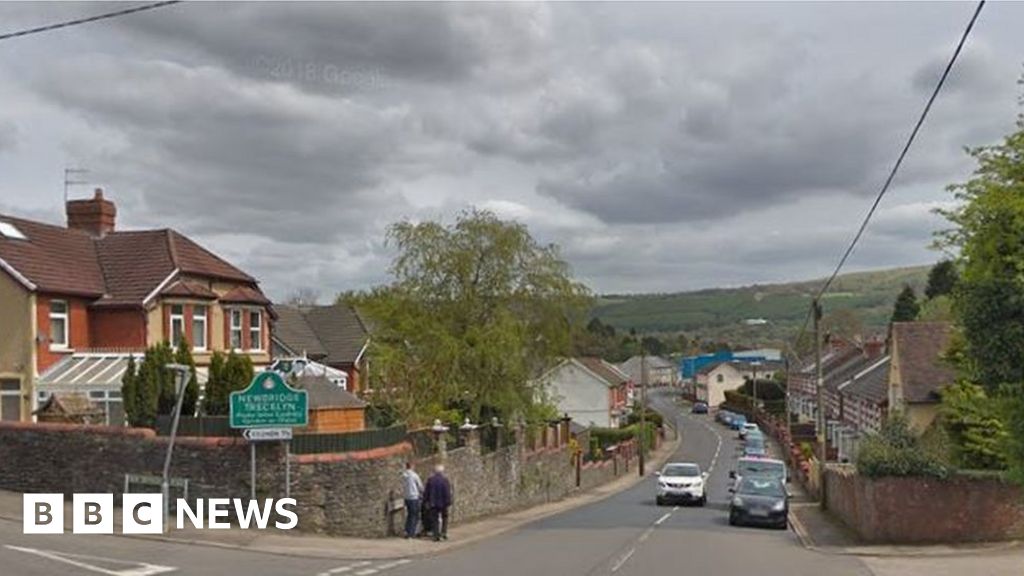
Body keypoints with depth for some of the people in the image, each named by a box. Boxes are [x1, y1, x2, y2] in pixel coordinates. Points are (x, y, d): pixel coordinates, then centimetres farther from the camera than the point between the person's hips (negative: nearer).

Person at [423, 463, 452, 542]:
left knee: (435, 520, 8)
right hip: (443, 503, -2)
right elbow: (448, 493, -12)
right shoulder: (445, 480, -11)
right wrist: (448, 502, -5)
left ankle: (436, 536, 5)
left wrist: (427, 501, 10)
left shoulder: (430, 480, -1)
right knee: (444, 518, 18)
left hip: (433, 503, 2)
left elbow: (426, 492, 3)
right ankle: (444, 533, 13)